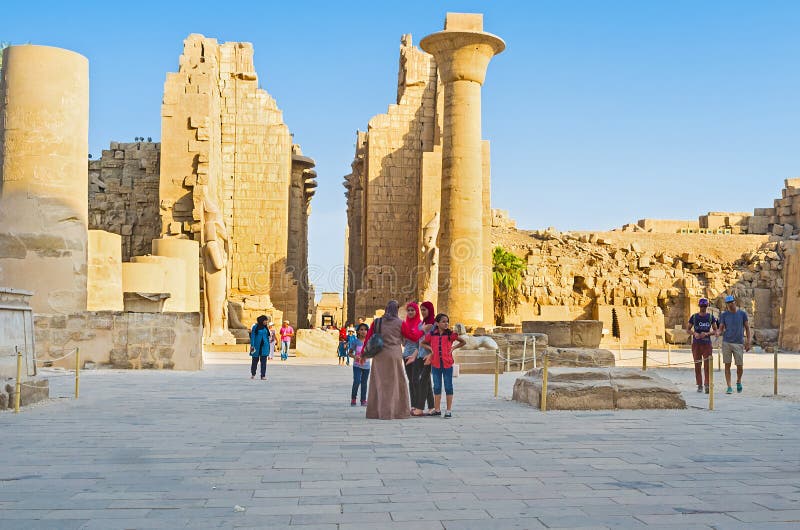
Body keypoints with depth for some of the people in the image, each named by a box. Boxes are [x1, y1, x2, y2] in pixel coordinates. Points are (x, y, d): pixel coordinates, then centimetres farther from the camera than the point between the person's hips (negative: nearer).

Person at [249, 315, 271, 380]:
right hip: (257, 346, -3)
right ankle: (253, 374, 28)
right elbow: (252, 336, -8)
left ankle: (263, 376, -2)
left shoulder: (265, 328, 8)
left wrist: (268, 346, 11)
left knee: (264, 361, -4)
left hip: (264, 346, 3)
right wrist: (252, 346, -14)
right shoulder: (255, 327, -7)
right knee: (255, 360, 8)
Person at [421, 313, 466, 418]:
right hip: (436, 364, 2)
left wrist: (453, 347, -4)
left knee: (448, 386, 2)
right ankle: (437, 409, 19)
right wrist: (430, 349, 1)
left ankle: (449, 410, 9)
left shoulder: (451, 334, -2)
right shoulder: (432, 334, 2)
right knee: (437, 387, 10)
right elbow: (423, 343, 16)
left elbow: (463, 342, 6)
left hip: (447, 364, -2)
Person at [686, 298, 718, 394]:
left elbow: (715, 330, 6)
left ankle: (707, 386, -9)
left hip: (707, 343, -1)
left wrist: (707, 333, -13)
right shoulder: (694, 317, 5)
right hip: (696, 343, 1)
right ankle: (699, 385, 12)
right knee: (697, 365, 3)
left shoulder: (710, 317, 4)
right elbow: (688, 329, 10)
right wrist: (694, 333, -10)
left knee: (707, 365, -9)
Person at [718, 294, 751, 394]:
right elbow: (721, 329, 4)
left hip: (738, 344, 0)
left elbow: (747, 328, 7)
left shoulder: (742, 314, 4)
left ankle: (738, 381, 29)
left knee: (740, 366, 1)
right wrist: (718, 333, -20)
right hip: (726, 343, 0)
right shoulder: (724, 315, 5)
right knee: (727, 365, -1)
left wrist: (748, 342, 0)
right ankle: (729, 387, 4)